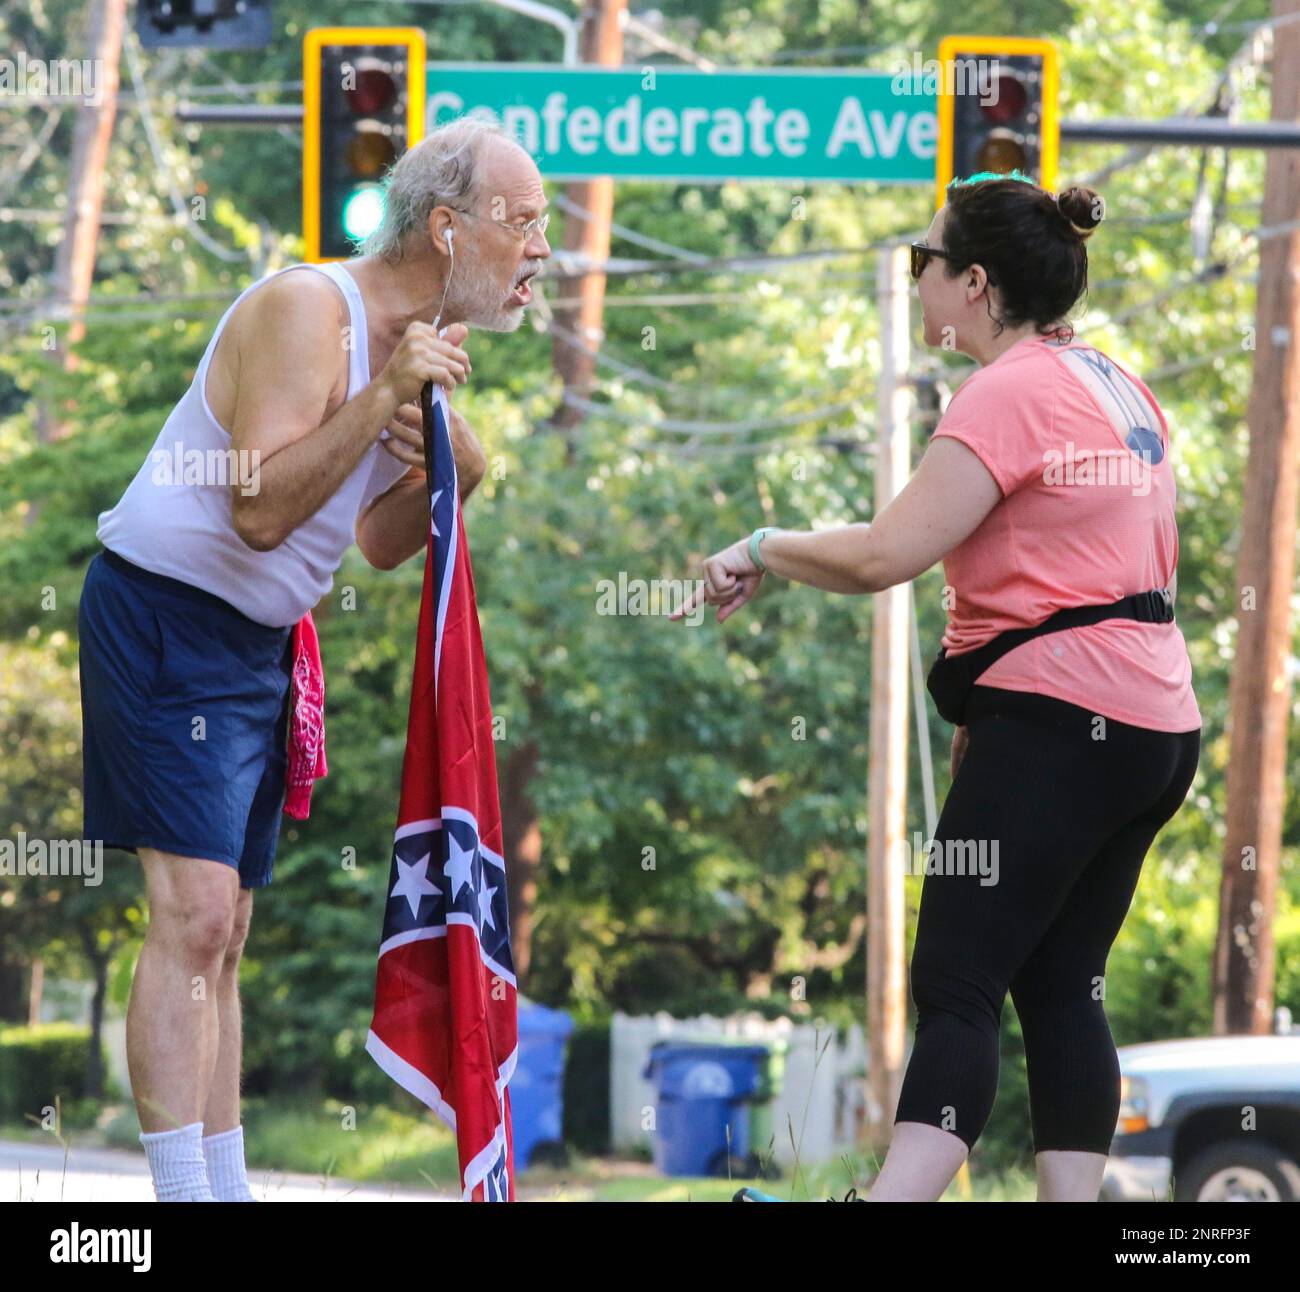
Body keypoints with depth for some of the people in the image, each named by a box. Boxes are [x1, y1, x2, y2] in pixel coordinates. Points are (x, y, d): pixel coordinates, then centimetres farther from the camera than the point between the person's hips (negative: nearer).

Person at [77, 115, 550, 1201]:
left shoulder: (423, 341, 7)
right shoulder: (308, 311, -20)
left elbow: (378, 543, 13)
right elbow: (258, 510, -30)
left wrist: (452, 472, -6)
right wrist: (383, 400, -31)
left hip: (259, 642, 10)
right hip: (166, 618, -10)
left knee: (226, 930, 10)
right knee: (194, 914, -17)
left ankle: (225, 1183, 13)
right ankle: (185, 1192, -20)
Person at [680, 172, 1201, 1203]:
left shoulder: (1011, 393, -13)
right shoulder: (1120, 388, 17)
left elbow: (884, 556, -20)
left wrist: (762, 550, -4)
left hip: (1055, 720, -9)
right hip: (1156, 720, 9)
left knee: (956, 987, -16)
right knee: (1061, 990, 9)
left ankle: (897, 1199, -27)